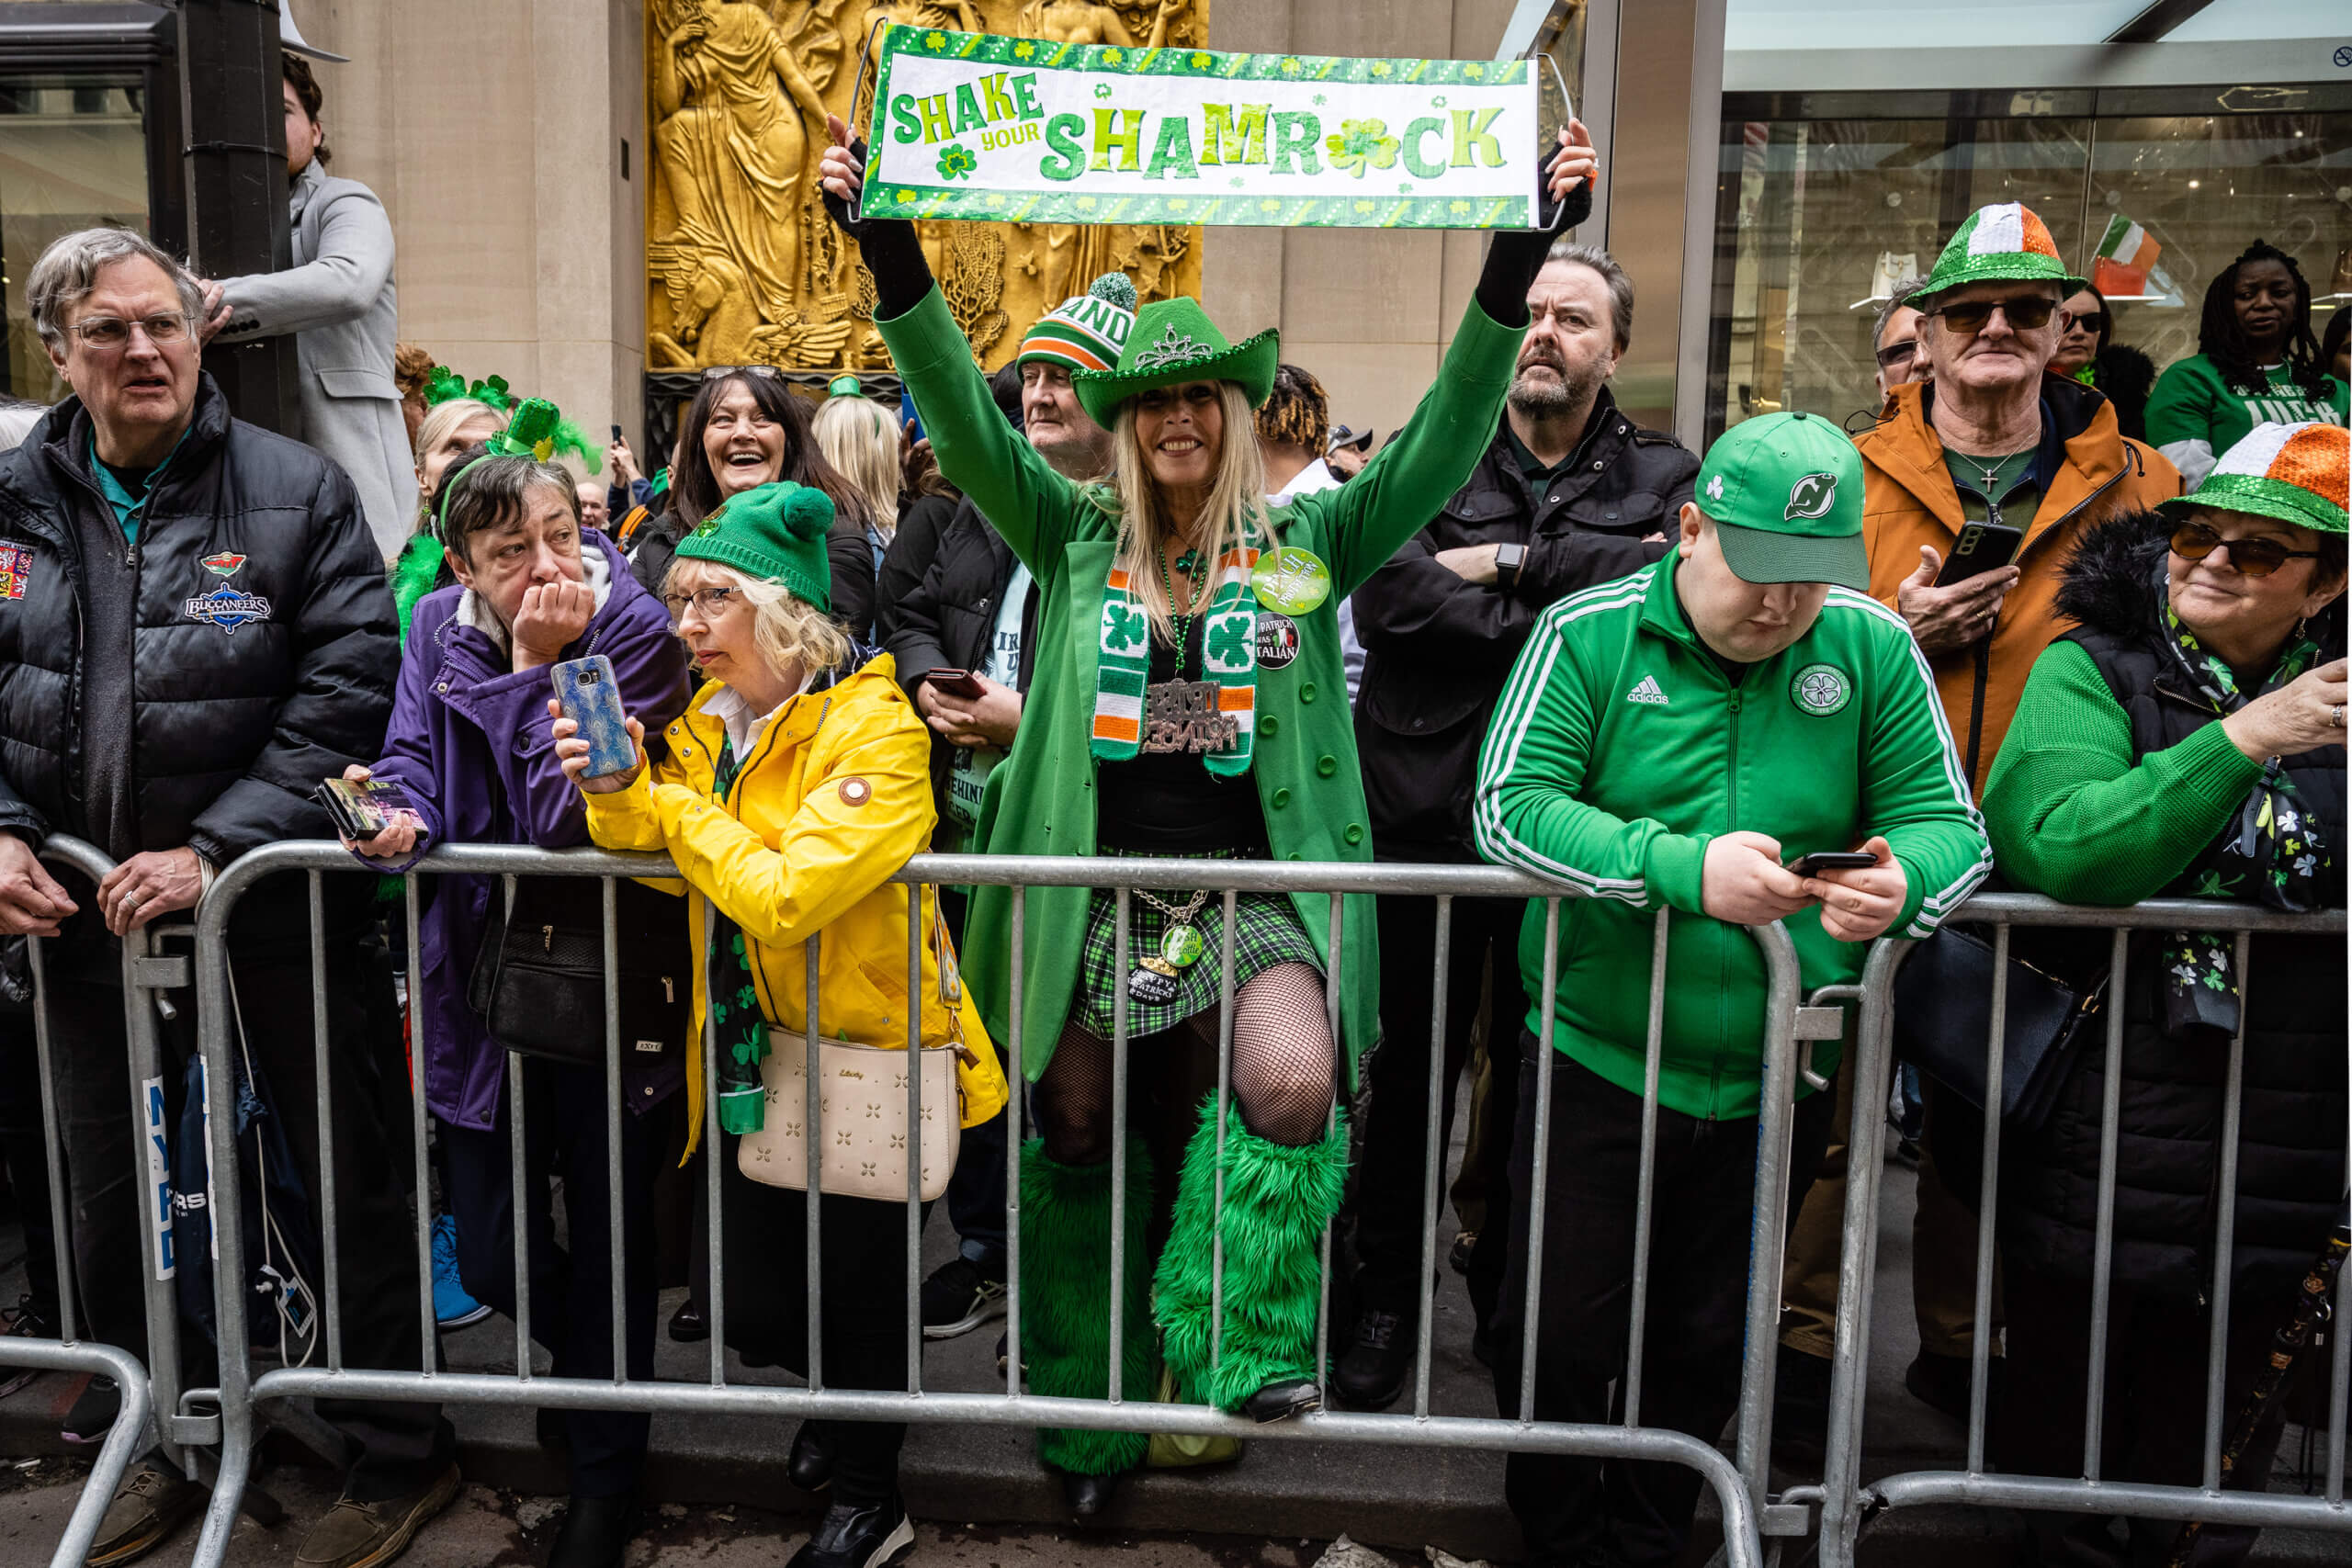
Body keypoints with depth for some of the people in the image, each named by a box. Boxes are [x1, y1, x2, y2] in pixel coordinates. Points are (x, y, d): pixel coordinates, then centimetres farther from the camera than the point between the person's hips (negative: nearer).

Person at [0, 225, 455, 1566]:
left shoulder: (298, 492, -7)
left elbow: (349, 692, -14)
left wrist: (218, 851, -20)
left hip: (280, 910, -4)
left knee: (354, 1186, 7)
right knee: (111, 1197, 18)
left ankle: (399, 1454, 25)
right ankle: (158, 1442, 40)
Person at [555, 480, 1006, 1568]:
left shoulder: (874, 728, -19)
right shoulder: (708, 721, 4)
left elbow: (781, 896, -29)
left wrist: (673, 806, -16)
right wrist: (617, 792, -15)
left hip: (865, 1047, -6)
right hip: (752, 1048, 6)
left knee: (858, 1287, 10)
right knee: (755, 1310, 12)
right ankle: (841, 1389, 45)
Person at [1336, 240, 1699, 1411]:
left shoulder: (1663, 476, 10)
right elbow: (1387, 594, -12)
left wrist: (1513, 562, -12)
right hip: (1425, 821, 0)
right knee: (1408, 1072, 7)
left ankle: (1517, 1305, 30)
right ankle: (1387, 1300, 26)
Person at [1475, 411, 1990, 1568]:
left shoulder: (1873, 648, -1)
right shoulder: (1588, 634, -8)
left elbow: (1949, 825, 0)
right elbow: (1509, 808, -18)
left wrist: (1901, 883, -24)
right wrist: (1684, 868, -30)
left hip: (1774, 1081, 2)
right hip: (1597, 1063, -2)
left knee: (1707, 1343, 17)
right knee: (1557, 1332, 7)